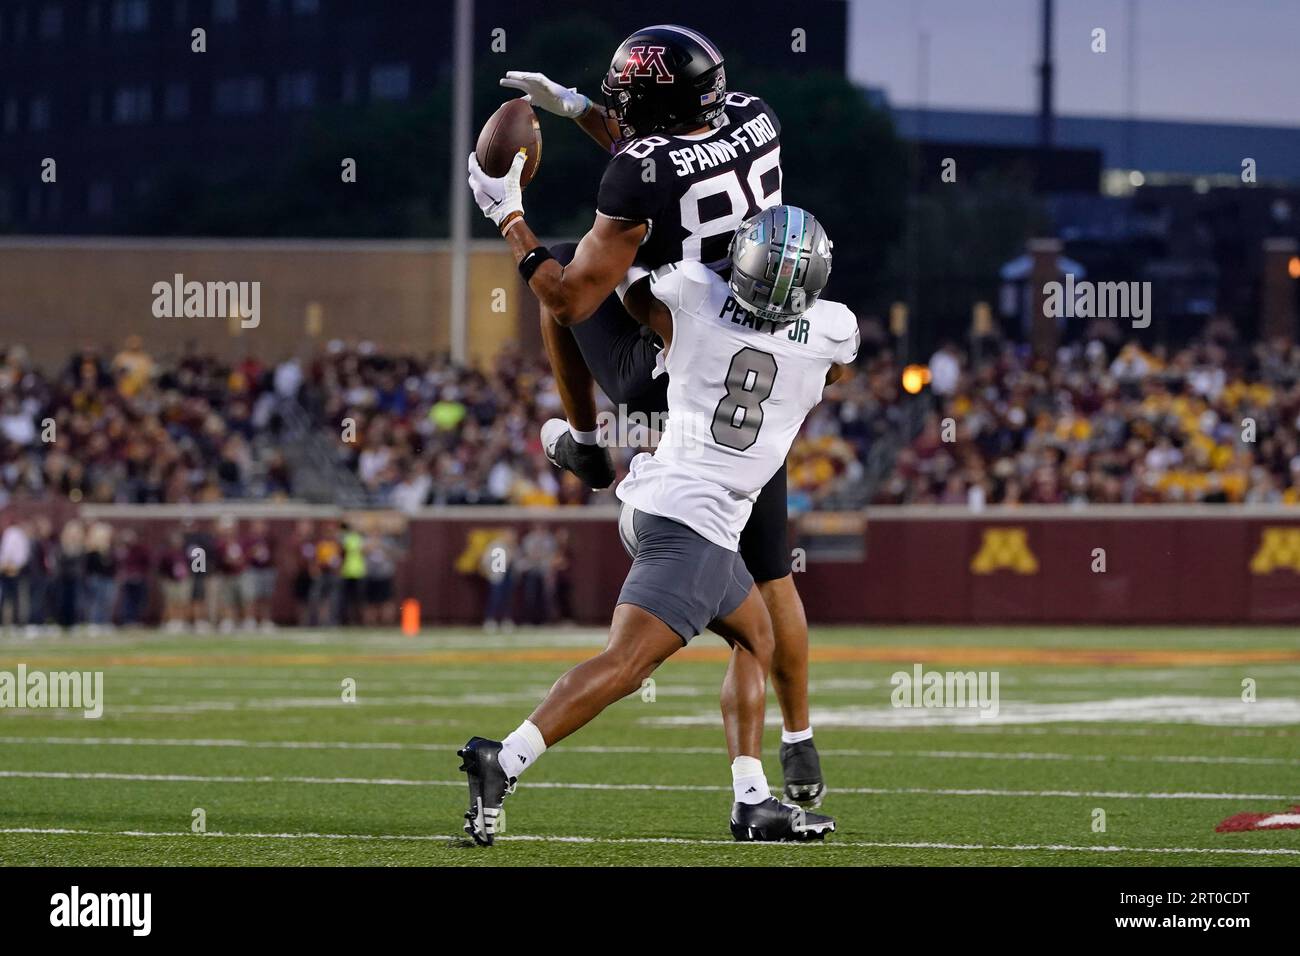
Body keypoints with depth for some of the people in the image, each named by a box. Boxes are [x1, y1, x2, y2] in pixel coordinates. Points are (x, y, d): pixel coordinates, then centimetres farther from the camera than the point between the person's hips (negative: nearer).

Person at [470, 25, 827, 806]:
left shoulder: (641, 175, -21)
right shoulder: (755, 121, -3)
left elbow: (572, 299, -14)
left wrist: (509, 217, -3)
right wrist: (572, 108, 23)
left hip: (668, 382, -4)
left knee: (570, 281, 24)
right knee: (771, 575, 14)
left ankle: (587, 447, 37)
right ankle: (801, 749, 15)